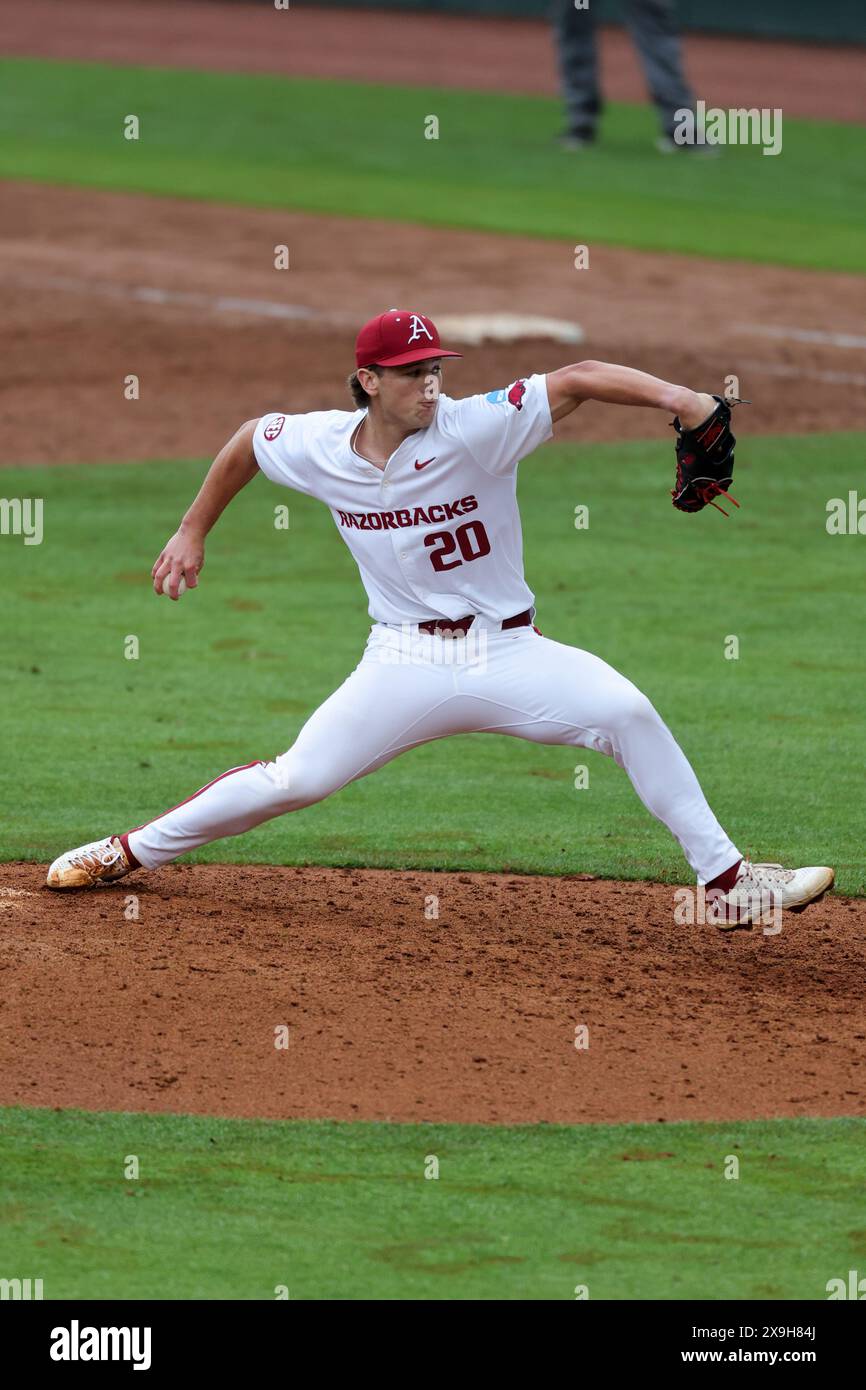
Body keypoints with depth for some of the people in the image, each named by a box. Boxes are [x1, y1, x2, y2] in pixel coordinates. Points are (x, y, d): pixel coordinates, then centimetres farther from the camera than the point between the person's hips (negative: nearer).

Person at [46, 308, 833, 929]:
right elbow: (249, 438, 17)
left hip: (509, 652, -1)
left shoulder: (474, 429, -15)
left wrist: (673, 397, -40)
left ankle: (726, 881, -16)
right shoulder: (319, 447, -5)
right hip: (406, 665, 1)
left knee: (628, 713, -24)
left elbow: (575, 380, -25)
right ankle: (130, 853, 14)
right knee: (296, 779, -5)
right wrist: (193, 532, 21)